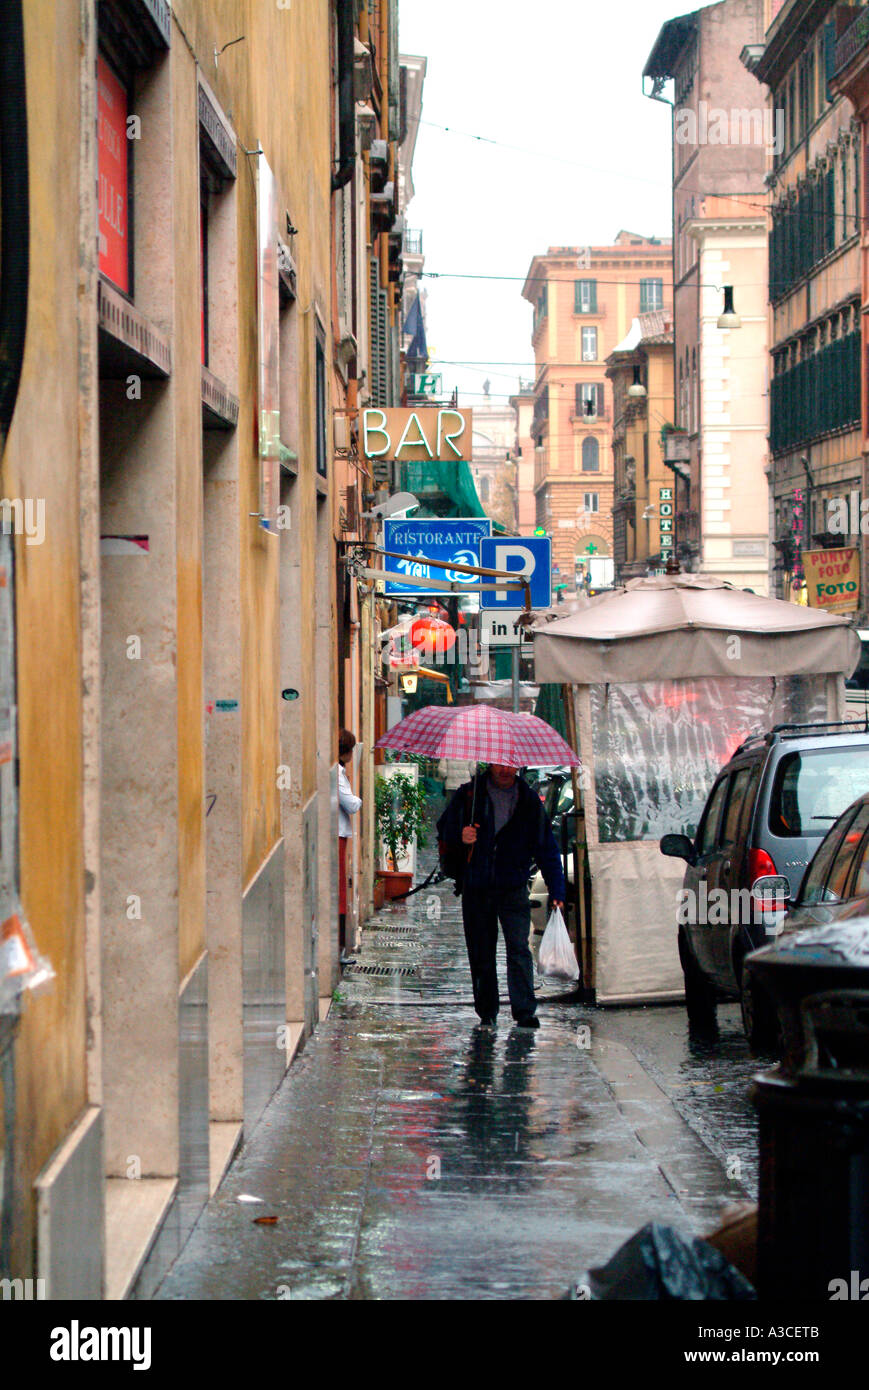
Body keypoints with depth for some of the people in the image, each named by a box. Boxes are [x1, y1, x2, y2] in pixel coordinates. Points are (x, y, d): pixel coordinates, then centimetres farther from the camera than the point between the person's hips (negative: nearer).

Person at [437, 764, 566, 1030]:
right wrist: (460, 836, -15)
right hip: (476, 887, 1)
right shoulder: (470, 794, 4)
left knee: (519, 947, -12)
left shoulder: (529, 800, 5)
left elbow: (547, 848, 7)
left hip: (513, 888, -1)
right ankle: (487, 1013, 15)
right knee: (481, 952, 5)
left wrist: (556, 890, -1)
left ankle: (525, 1011, -11)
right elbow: (445, 828, 10)